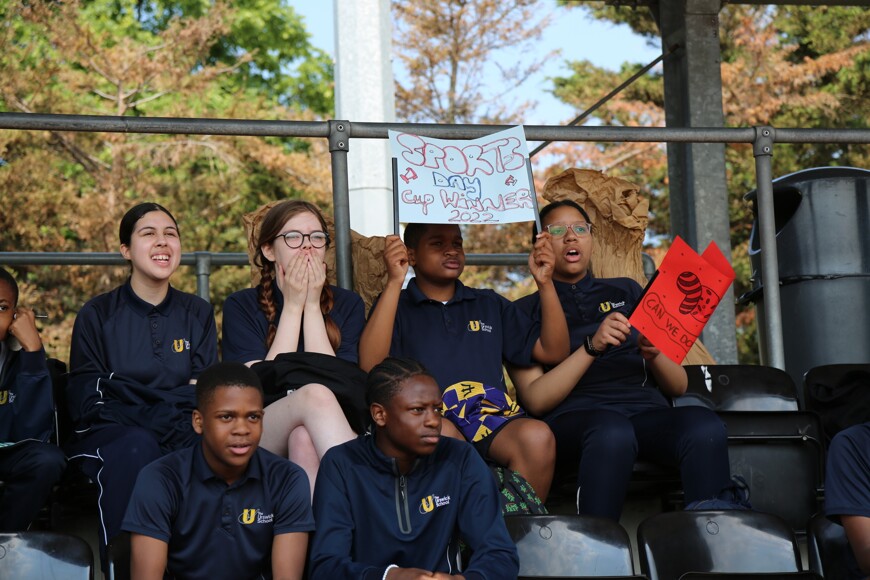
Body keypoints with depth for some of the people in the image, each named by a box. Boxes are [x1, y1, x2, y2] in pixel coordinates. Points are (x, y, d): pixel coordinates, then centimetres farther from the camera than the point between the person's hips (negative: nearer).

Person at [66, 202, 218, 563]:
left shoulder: (197, 314, 14)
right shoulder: (97, 316, 6)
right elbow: (86, 404, -2)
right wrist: (176, 398, -13)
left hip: (183, 439, 2)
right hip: (109, 439, -2)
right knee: (138, 446, -37)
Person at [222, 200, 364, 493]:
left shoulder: (347, 304, 13)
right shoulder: (240, 306, 9)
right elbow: (262, 383, -6)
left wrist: (312, 305, -3)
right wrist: (293, 305, -3)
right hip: (261, 438, -1)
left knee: (304, 438, -38)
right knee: (315, 394, -34)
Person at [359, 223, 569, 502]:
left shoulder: (490, 304, 27)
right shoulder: (396, 305, 16)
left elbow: (553, 351, 20)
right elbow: (370, 365, -5)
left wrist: (545, 283, 8)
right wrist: (394, 282, -8)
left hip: (492, 417, 3)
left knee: (538, 436, -32)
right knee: (441, 436, -39)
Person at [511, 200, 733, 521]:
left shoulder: (626, 291, 26)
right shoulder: (527, 311, 15)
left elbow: (678, 386, 21)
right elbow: (535, 400, -1)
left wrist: (653, 353, -2)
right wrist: (592, 347, -12)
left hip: (646, 410, 3)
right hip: (574, 417, -3)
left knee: (705, 426, -31)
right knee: (612, 430, -40)